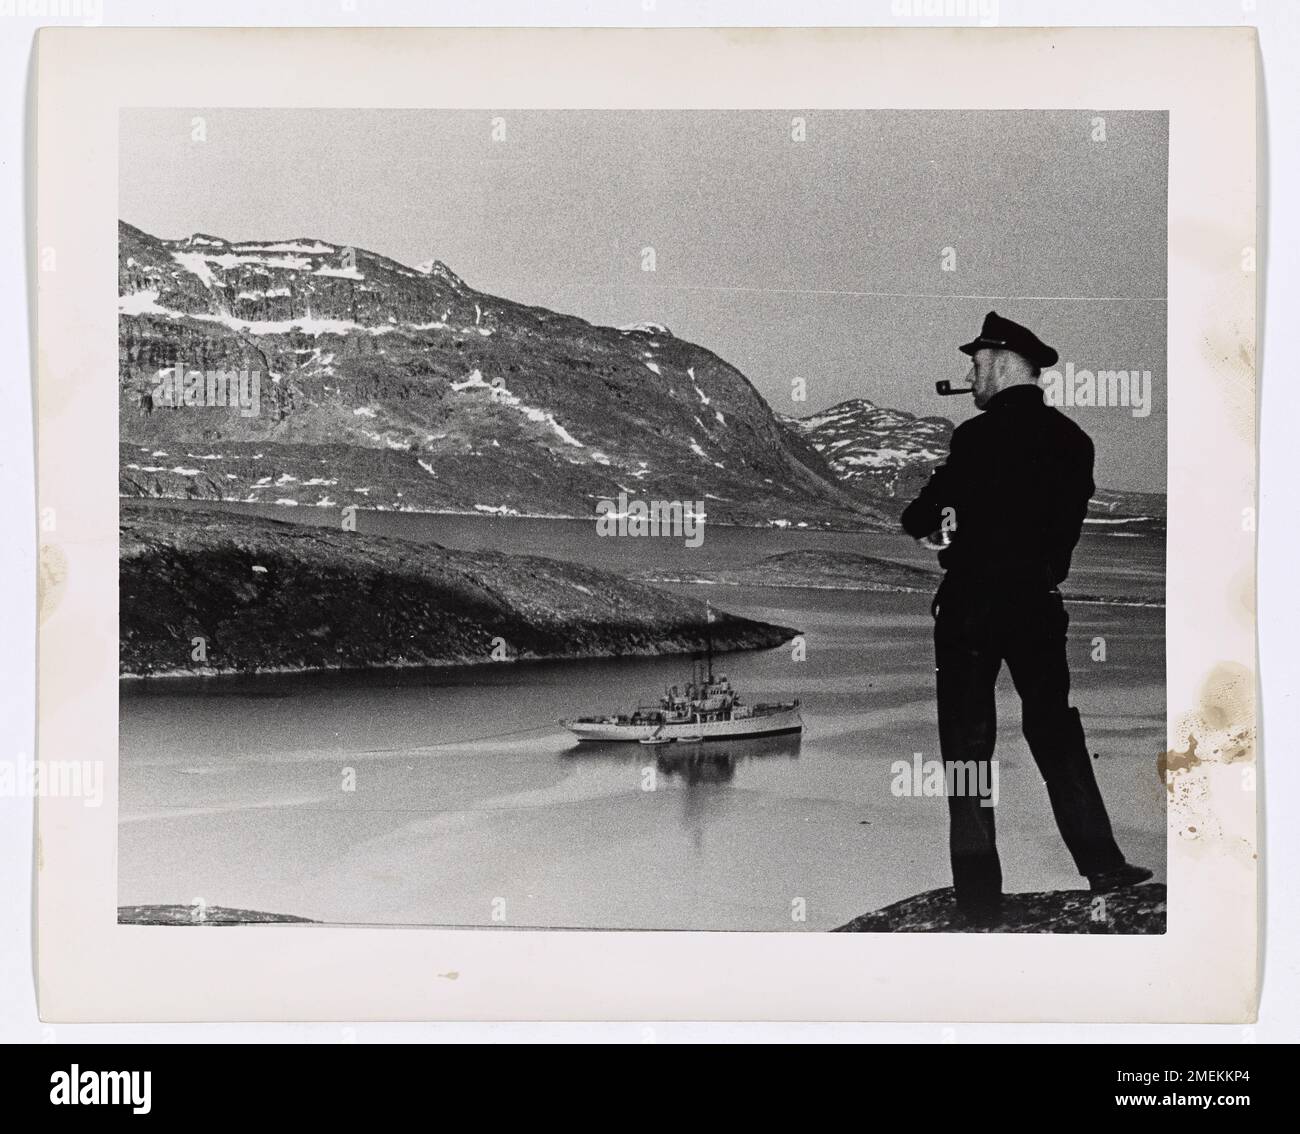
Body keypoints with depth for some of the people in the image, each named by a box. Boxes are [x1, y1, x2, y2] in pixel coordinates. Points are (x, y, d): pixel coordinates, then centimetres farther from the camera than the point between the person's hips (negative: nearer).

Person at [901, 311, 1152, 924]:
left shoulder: (980, 436, -15)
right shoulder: (1072, 439, 3)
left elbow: (930, 508, -9)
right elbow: (1067, 522, 8)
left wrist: (925, 526, 14)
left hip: (971, 602, -5)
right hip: (1037, 599, 5)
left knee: (967, 735, 4)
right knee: (1054, 725, 15)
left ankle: (978, 884, 7)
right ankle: (1101, 863, 14)